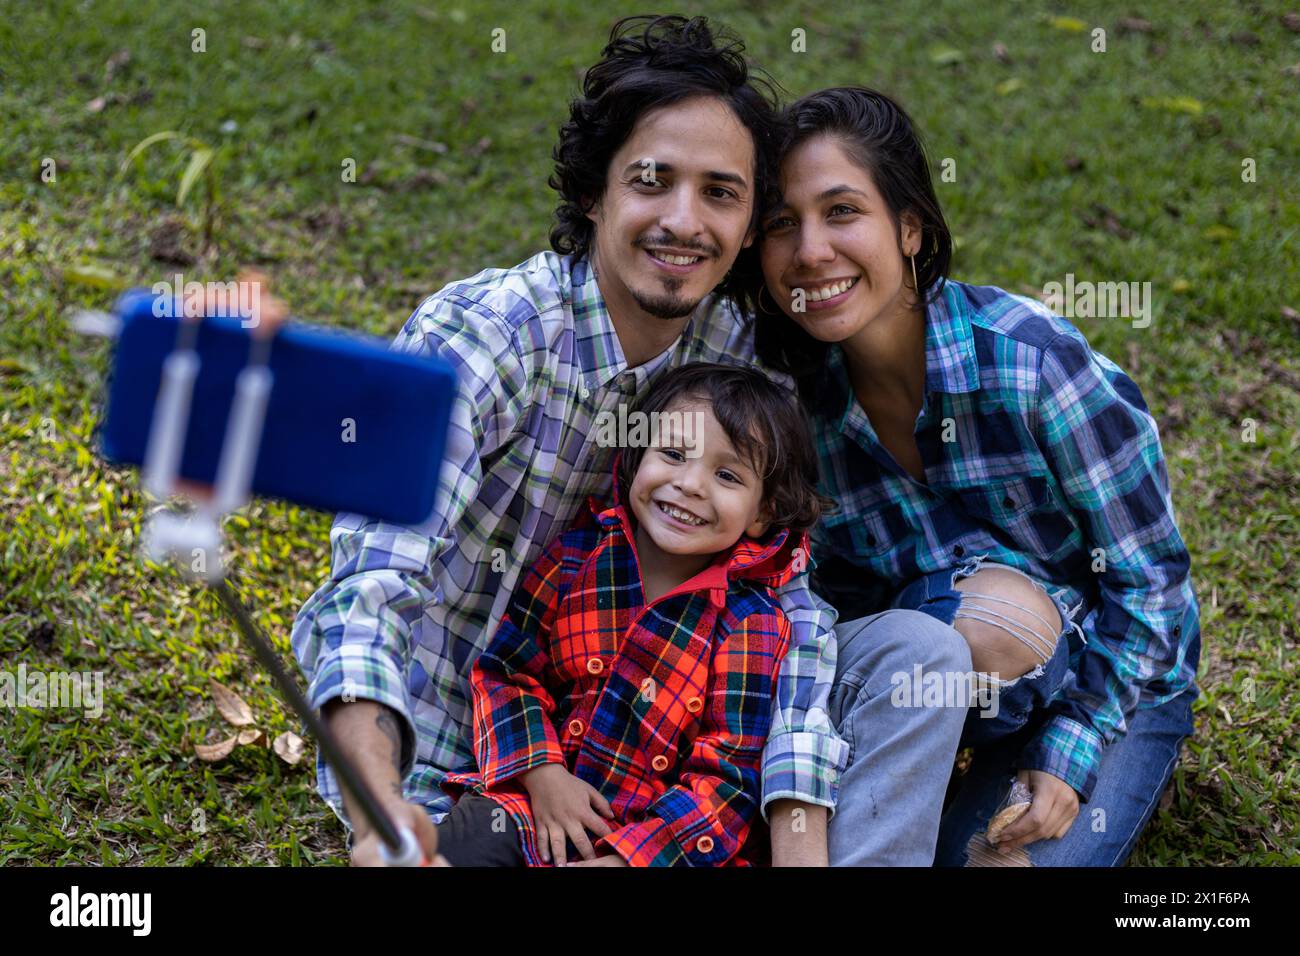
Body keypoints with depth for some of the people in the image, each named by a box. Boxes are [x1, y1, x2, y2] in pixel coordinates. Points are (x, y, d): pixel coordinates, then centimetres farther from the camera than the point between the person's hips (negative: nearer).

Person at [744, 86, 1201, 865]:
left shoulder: (1030, 359, -24)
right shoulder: (794, 400, -11)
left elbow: (1147, 579, -14)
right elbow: (842, 605, 0)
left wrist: (1070, 752, -20)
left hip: (1111, 688, -3)